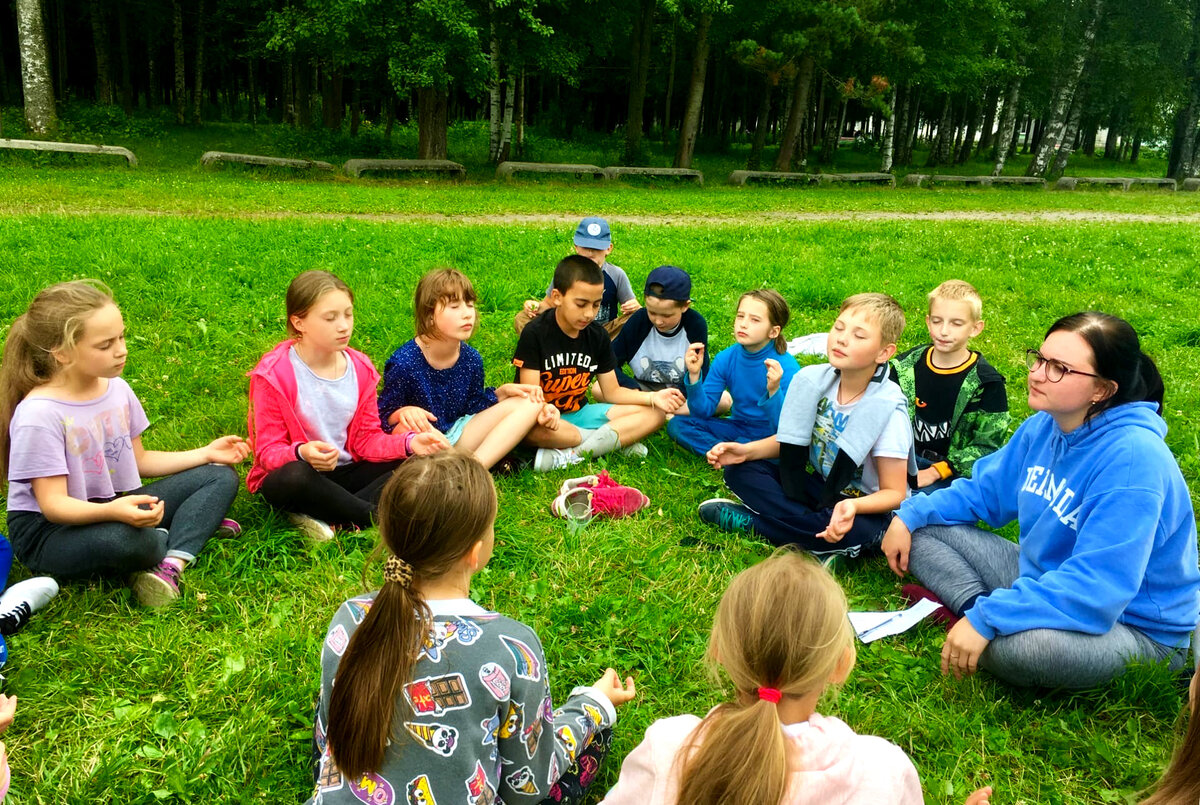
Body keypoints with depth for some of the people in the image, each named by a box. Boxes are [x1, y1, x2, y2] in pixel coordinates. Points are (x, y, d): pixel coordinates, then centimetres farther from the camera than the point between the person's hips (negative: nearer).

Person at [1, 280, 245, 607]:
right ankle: (196, 525, -6)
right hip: (48, 532, -7)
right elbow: (53, 504, -23)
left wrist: (205, 453, 4)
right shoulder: (39, 415, -22)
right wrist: (112, 512, -42)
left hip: (114, 507, 7)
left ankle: (169, 566, -23)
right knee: (121, 539, -41)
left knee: (220, 477, -2)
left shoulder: (117, 389, -1)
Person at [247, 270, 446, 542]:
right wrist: (302, 453, -37)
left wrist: (409, 442, -17)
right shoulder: (274, 374, -13)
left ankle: (324, 517, -24)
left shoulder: (360, 368, 2)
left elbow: (367, 438, 3)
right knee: (295, 477, -40)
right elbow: (269, 450, -14)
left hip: (346, 472, 5)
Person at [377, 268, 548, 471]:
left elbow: (474, 406, 10)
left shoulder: (471, 359, -2)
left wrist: (502, 392, -6)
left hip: (457, 436, 6)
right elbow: (383, 415, -12)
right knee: (407, 429, -43)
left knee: (529, 404, -7)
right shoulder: (404, 362, -20)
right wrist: (403, 413, -35)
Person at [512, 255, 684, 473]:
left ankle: (569, 455, -25)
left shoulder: (597, 336, 2)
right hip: (546, 418, -6)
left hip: (579, 413, 6)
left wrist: (653, 397, -11)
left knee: (655, 414, -9)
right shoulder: (535, 334, -12)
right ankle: (614, 440, -22)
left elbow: (612, 392, 6)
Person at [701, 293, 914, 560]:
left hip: (864, 508, -5)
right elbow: (793, 441, 7)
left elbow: (894, 492, -17)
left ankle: (748, 521, -16)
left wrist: (853, 506, -38)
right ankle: (818, 546, -18)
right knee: (740, 471, -10)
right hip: (818, 486, 5)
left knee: (854, 532, -38)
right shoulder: (815, 380, -9)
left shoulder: (888, 409, -23)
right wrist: (748, 450, -12)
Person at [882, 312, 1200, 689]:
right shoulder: (1044, 426, -3)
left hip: (1133, 625, -7)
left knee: (1022, 645, -41)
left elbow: (1094, 590, -34)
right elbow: (983, 490, 12)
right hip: (1043, 578, 8)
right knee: (924, 526, 2)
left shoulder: (1133, 457, -29)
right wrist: (910, 514, -2)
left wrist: (986, 618, -35)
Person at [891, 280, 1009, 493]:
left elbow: (987, 446, -8)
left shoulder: (986, 383, -8)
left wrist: (934, 472, -15)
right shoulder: (906, 366, 3)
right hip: (908, 460, 4)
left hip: (955, 471, -4)